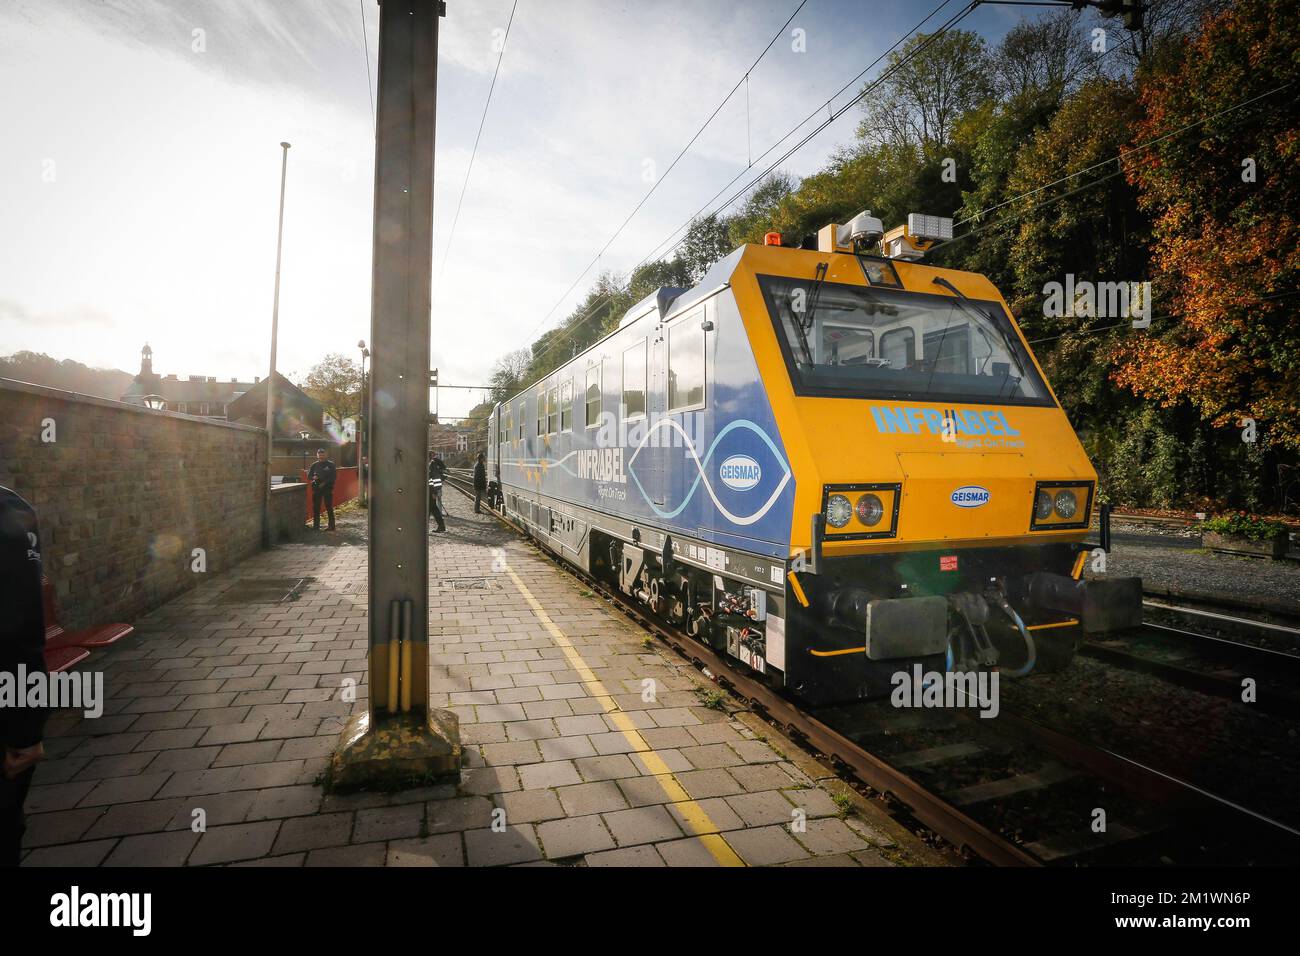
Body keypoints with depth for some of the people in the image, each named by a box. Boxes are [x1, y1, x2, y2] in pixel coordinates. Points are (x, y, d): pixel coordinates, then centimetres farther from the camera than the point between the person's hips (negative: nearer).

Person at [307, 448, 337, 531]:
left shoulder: (330, 464, 1)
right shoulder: (314, 465, 10)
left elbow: (334, 476, -4)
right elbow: (309, 476, 13)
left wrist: (325, 483, -12)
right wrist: (313, 478, -10)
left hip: (327, 488, -4)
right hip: (316, 488, 4)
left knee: (329, 507, -3)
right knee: (316, 507, 6)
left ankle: (331, 526, 1)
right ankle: (316, 525, 15)